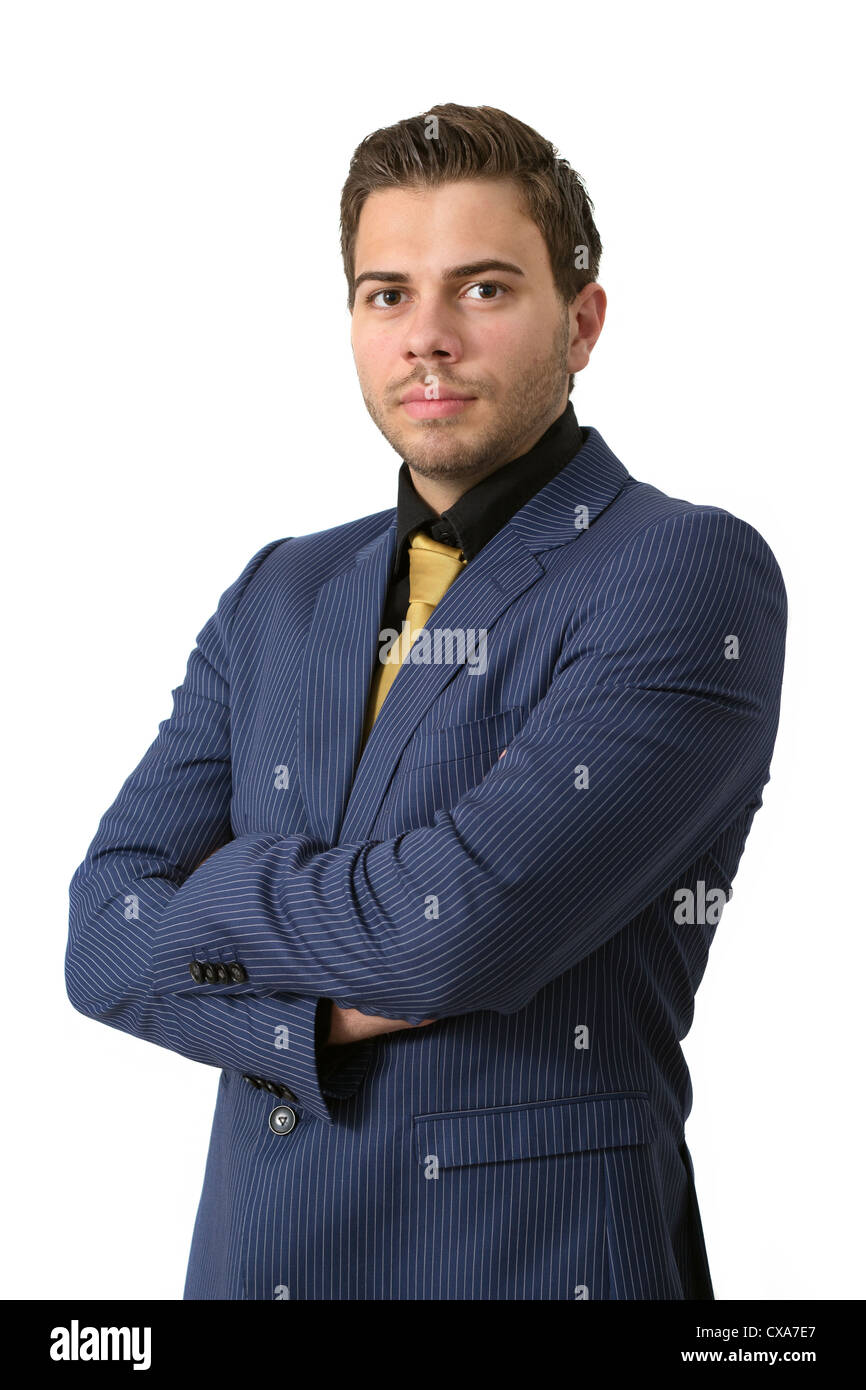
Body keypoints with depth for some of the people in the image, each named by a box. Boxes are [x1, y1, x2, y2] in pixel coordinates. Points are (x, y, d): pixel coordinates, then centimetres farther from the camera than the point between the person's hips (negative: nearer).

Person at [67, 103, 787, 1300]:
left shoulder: (692, 575, -13)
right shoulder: (282, 595, 6)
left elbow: (457, 929, -24)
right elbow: (105, 938, 0)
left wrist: (227, 887, -6)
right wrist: (323, 1018, -17)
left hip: (532, 1250, -5)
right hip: (254, 1246, 5)